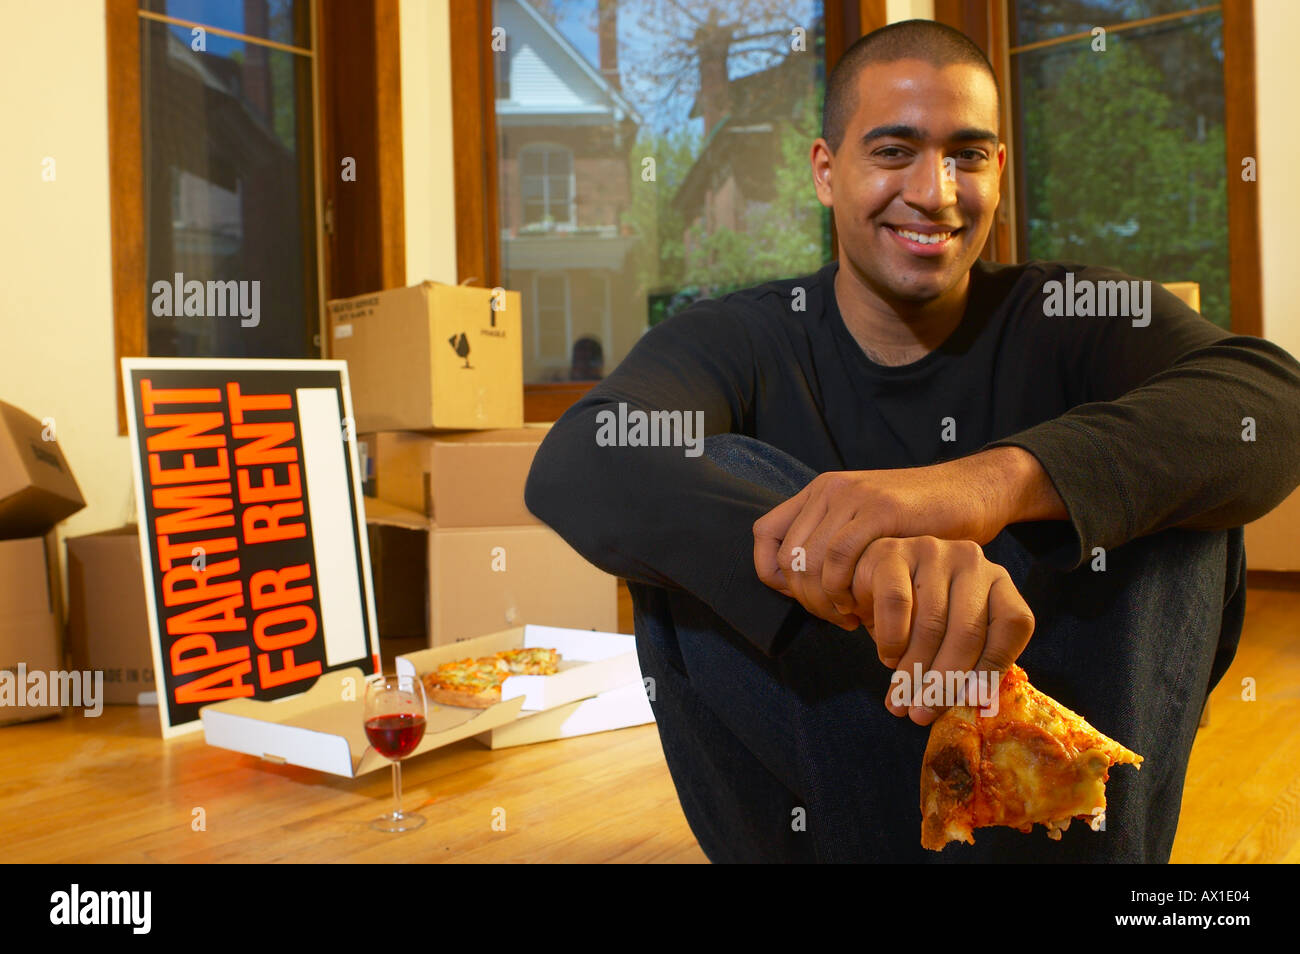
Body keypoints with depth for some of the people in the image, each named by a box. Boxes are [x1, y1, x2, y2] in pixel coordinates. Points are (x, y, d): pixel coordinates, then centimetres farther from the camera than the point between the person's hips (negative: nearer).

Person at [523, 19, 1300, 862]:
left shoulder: (1064, 319, -1)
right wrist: (848, 563, -45)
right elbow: (575, 468, -26)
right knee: (714, 488, -20)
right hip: (806, 779, 0)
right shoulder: (742, 343, -5)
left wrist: (1001, 479, -40)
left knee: (1172, 492, -17)